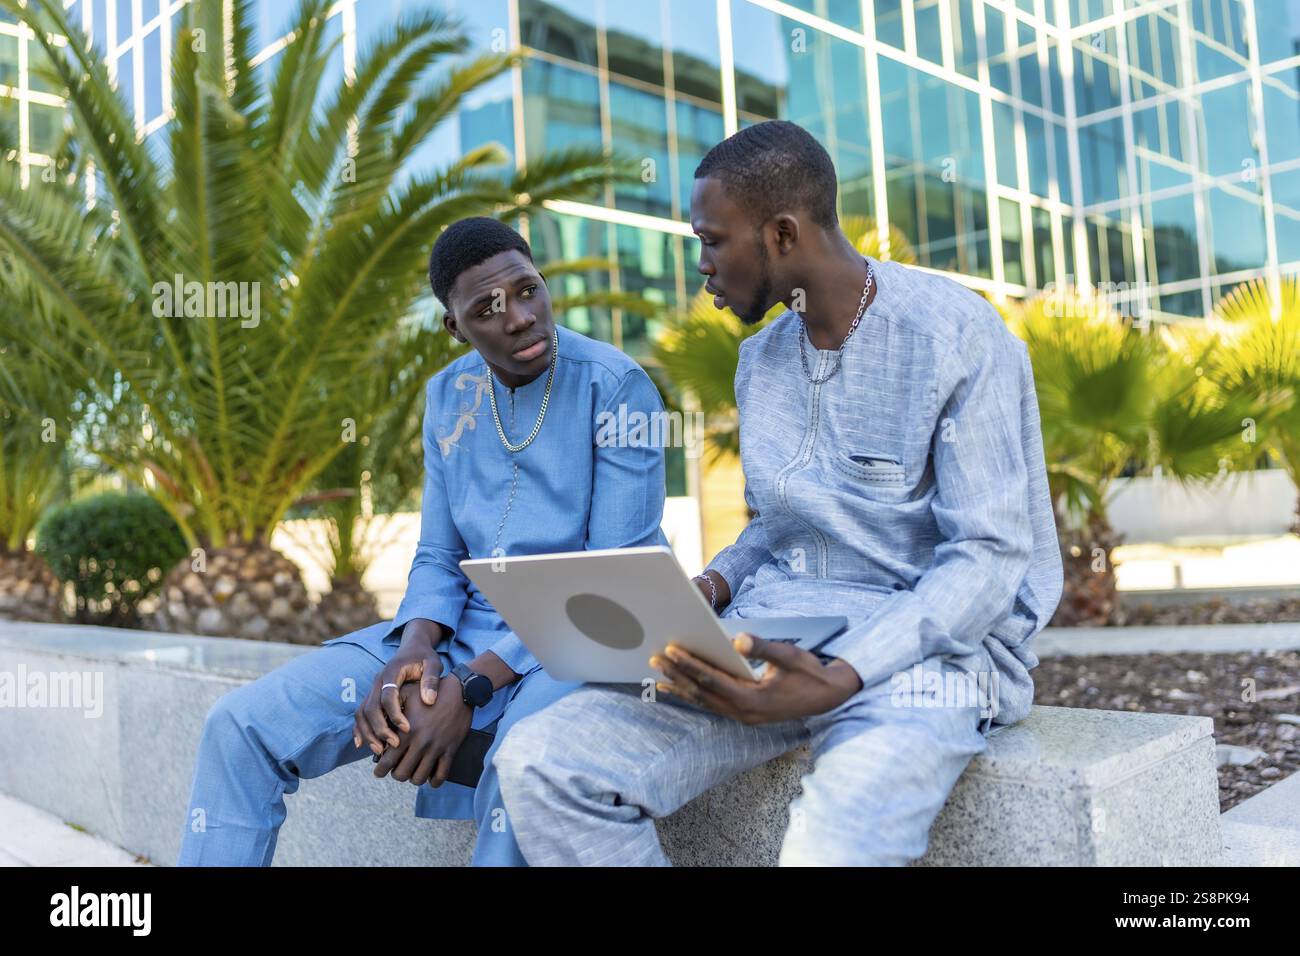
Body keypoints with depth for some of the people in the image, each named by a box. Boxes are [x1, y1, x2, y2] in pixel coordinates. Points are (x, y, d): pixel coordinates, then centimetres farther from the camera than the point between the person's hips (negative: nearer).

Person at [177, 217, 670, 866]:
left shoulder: (617, 387, -10)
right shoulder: (448, 396, 9)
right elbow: (438, 556, 11)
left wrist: (472, 686, -22)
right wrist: (414, 648, -13)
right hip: (461, 626, 5)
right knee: (241, 724, -8)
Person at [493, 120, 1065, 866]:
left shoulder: (957, 335, -9)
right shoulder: (761, 360, 14)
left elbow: (990, 553, -13)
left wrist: (841, 679, -27)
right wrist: (707, 591, 0)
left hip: (929, 645, -6)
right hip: (772, 635, 6)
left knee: (827, 849, -37)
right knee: (541, 763, -16)